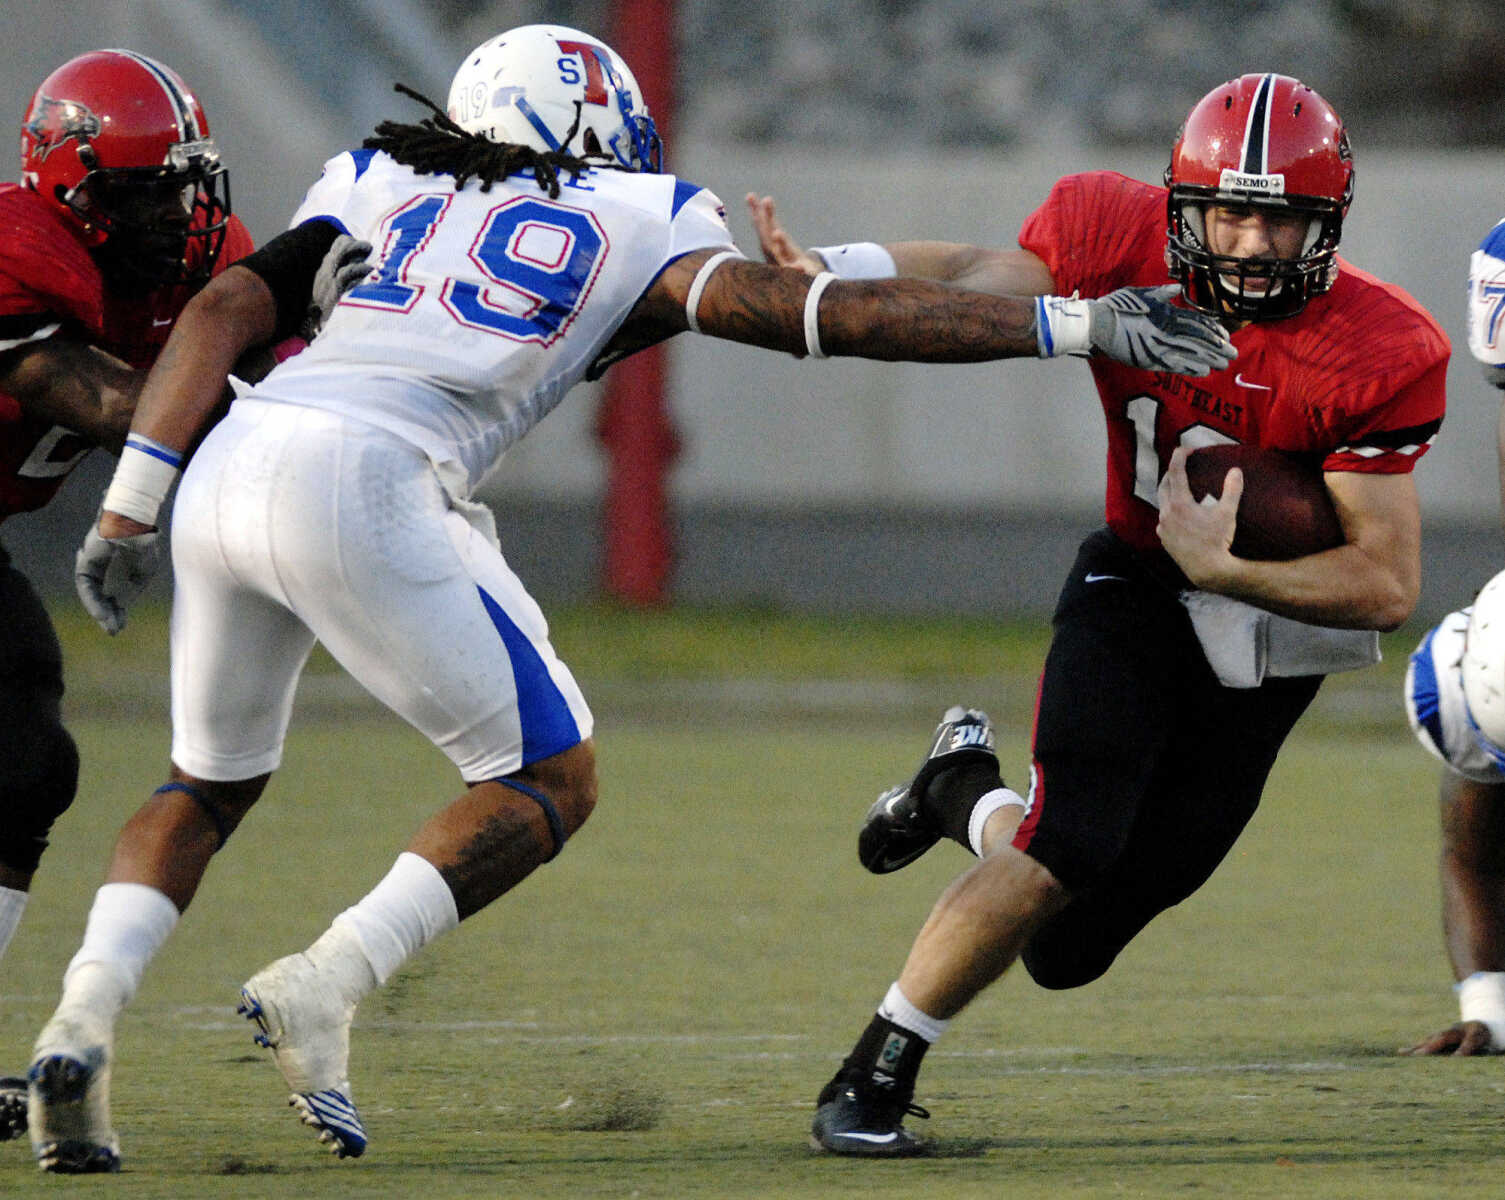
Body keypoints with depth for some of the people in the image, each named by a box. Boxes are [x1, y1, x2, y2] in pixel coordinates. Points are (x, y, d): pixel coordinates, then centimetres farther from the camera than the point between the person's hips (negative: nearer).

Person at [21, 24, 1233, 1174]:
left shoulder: (383, 187, 26)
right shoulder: (639, 229, 15)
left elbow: (225, 309, 14)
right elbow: (827, 317, 8)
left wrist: (129, 506, 13)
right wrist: (1075, 325, 11)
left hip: (228, 468, 5)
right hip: (356, 484, -5)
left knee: (212, 783, 25)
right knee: (550, 780, 10)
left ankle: (85, 1015, 2)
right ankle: (326, 985, -7)